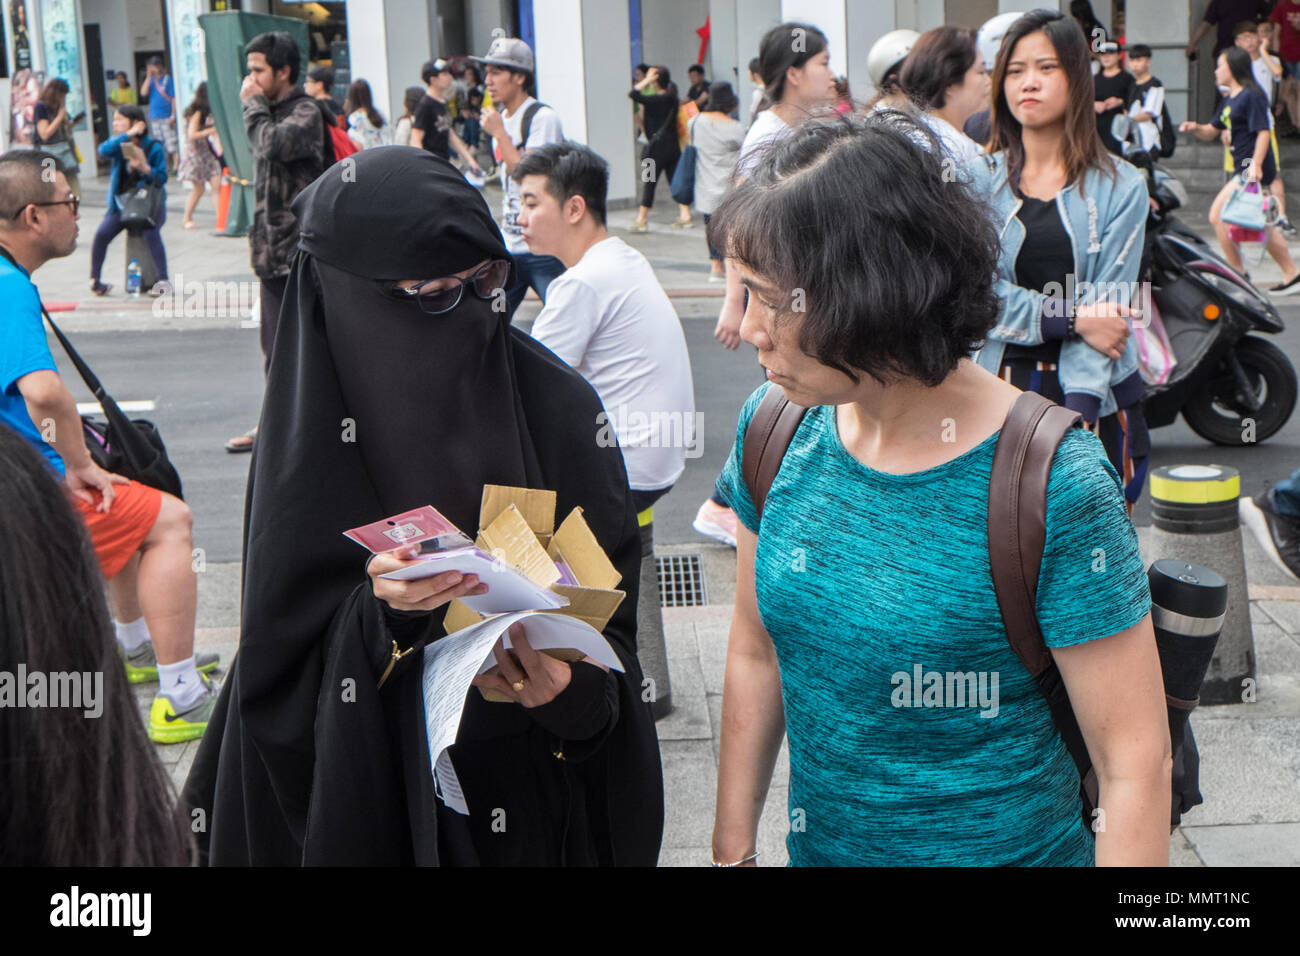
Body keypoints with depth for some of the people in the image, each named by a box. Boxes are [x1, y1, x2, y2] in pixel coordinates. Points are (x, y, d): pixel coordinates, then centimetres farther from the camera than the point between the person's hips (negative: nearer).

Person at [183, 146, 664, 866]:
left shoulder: (560, 408, -6)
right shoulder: (311, 445, -11)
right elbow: (286, 657, -9)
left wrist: (576, 685, -21)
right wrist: (377, 614, -28)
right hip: (385, 796, -1)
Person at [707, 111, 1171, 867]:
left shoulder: (1054, 486, -24)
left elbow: (1137, 761, -19)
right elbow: (756, 655, 4)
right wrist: (734, 846, 7)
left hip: (1008, 846, -4)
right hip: (817, 846, 5)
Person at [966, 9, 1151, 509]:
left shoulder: (1121, 187, 5)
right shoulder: (975, 179, 7)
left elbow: (1108, 303, -5)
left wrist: (1079, 408, -17)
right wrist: (1070, 319, -14)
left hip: (1095, 397, 0)